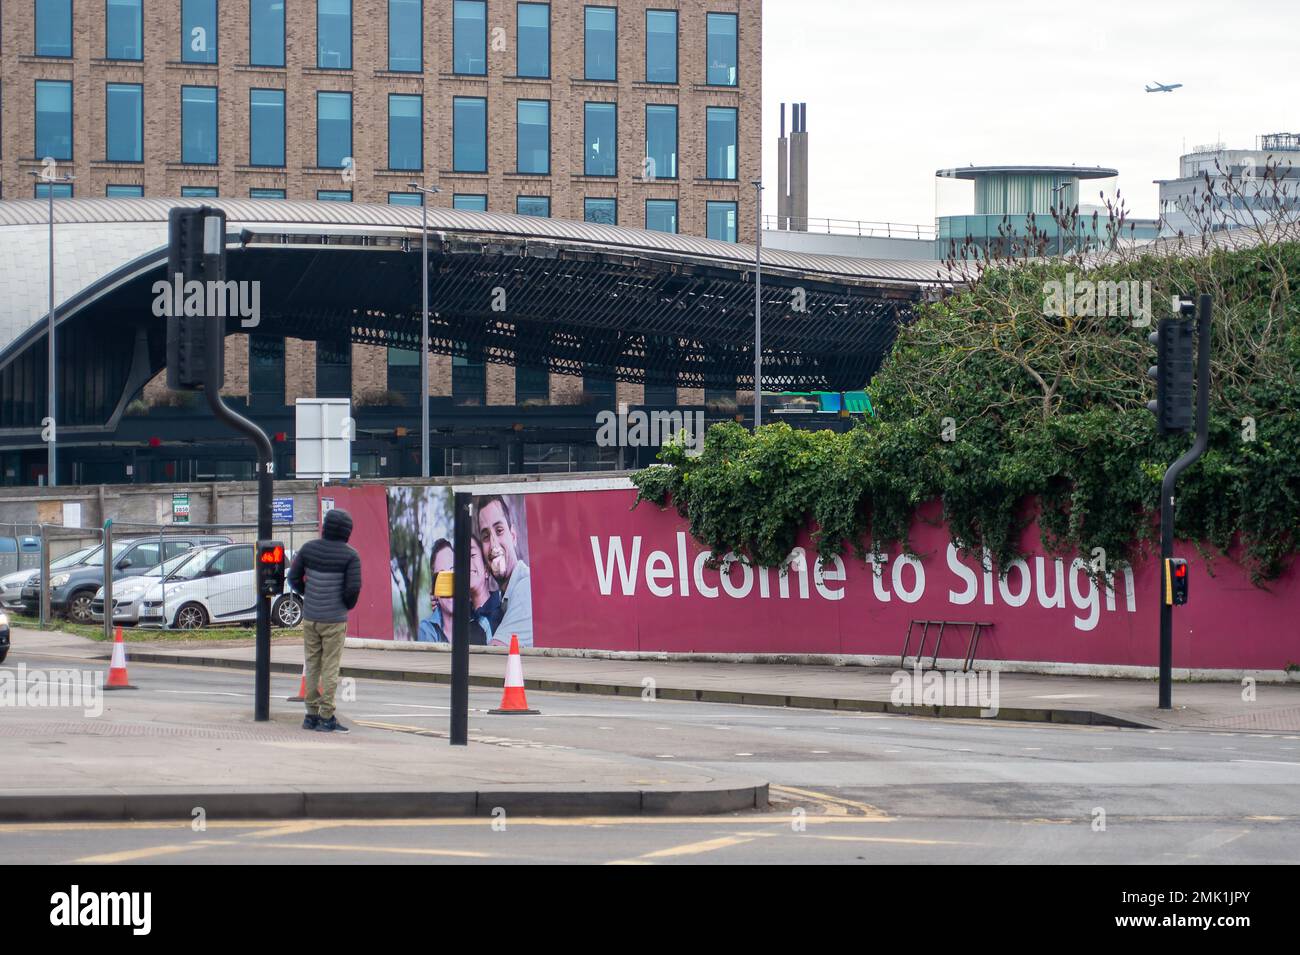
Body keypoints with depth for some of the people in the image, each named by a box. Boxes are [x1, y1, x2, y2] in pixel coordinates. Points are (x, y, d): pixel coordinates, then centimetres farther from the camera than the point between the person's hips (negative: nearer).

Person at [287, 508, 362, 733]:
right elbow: (353, 588, -14)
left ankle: (311, 714, 14)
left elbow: (294, 578, 7)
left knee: (312, 666, 12)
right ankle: (326, 716, -1)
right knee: (330, 668, 0)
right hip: (334, 619, -4)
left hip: (310, 617, 4)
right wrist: (347, 605, 7)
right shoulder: (350, 555, -10)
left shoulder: (308, 548, 2)